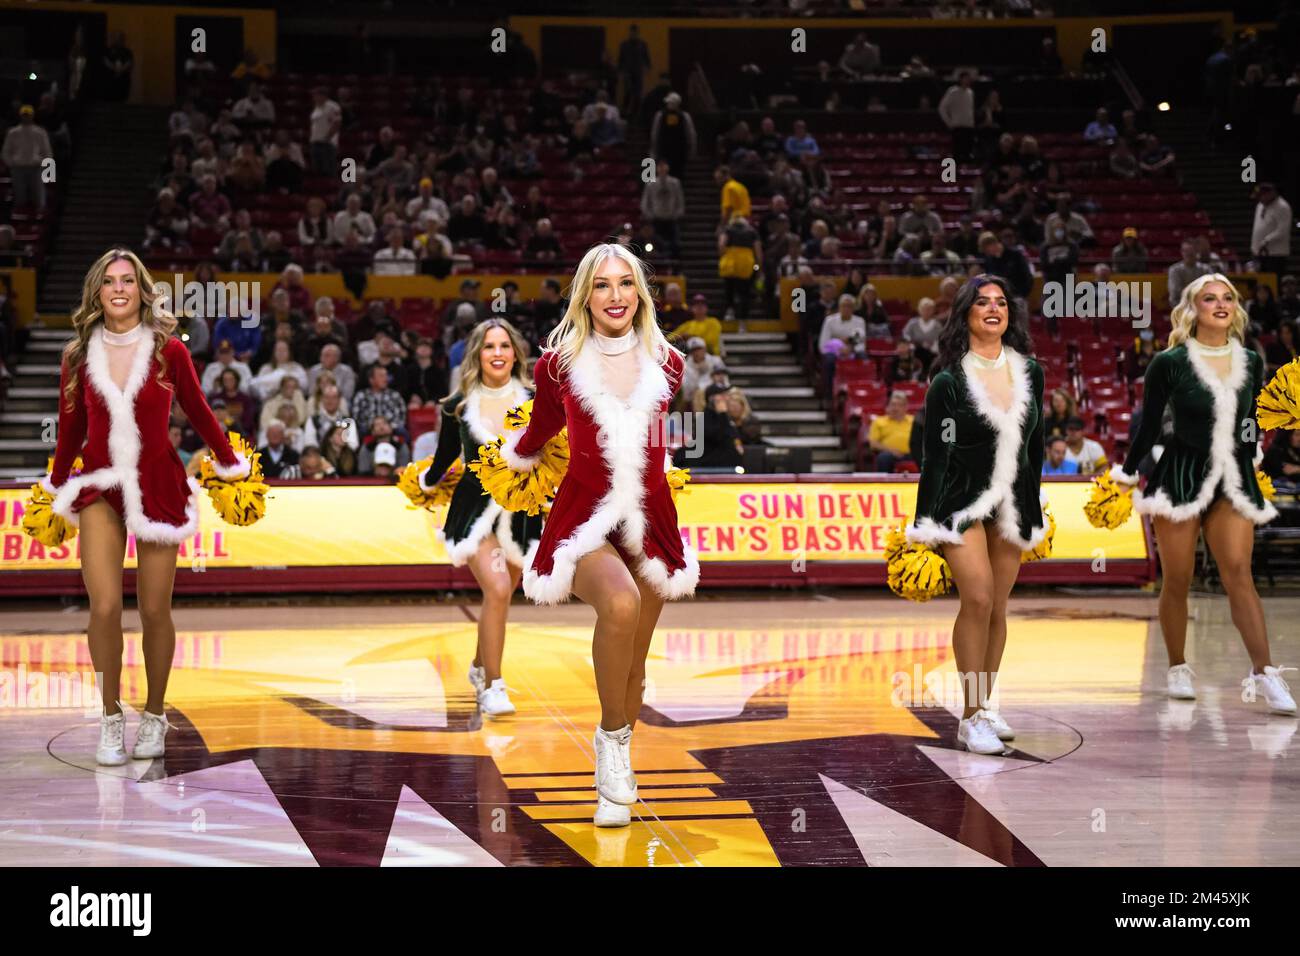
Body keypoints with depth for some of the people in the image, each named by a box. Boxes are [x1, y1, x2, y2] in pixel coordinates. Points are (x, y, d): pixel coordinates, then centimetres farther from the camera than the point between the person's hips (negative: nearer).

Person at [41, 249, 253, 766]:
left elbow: (198, 413, 9)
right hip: (100, 489, 1)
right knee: (105, 607, -12)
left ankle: (154, 716, 20)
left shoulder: (168, 350, -3)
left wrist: (231, 465, 15)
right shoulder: (79, 356, 2)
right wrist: (56, 489, 22)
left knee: (154, 611, 2)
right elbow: (70, 430, 14)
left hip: (157, 486, -1)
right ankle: (111, 719, 3)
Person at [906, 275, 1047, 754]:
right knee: (977, 598, -17)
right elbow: (934, 456, -8)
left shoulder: (1030, 373, 6)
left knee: (998, 608, 7)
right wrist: (924, 526, -12)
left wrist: (1033, 508, 15)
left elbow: (1035, 445, 14)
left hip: (1010, 503, 5)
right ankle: (971, 717, -11)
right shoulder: (948, 381, -8)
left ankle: (984, 706, 19)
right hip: (962, 500, -5)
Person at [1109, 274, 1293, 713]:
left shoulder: (1252, 363, 6)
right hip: (1181, 476, -2)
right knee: (1176, 581, 2)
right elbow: (1148, 426, 2)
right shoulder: (1169, 363, -5)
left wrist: (1252, 459, 26)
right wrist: (1125, 475, 4)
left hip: (1233, 481, 2)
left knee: (1239, 574, -9)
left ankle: (1264, 673, -14)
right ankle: (1177, 669, 18)